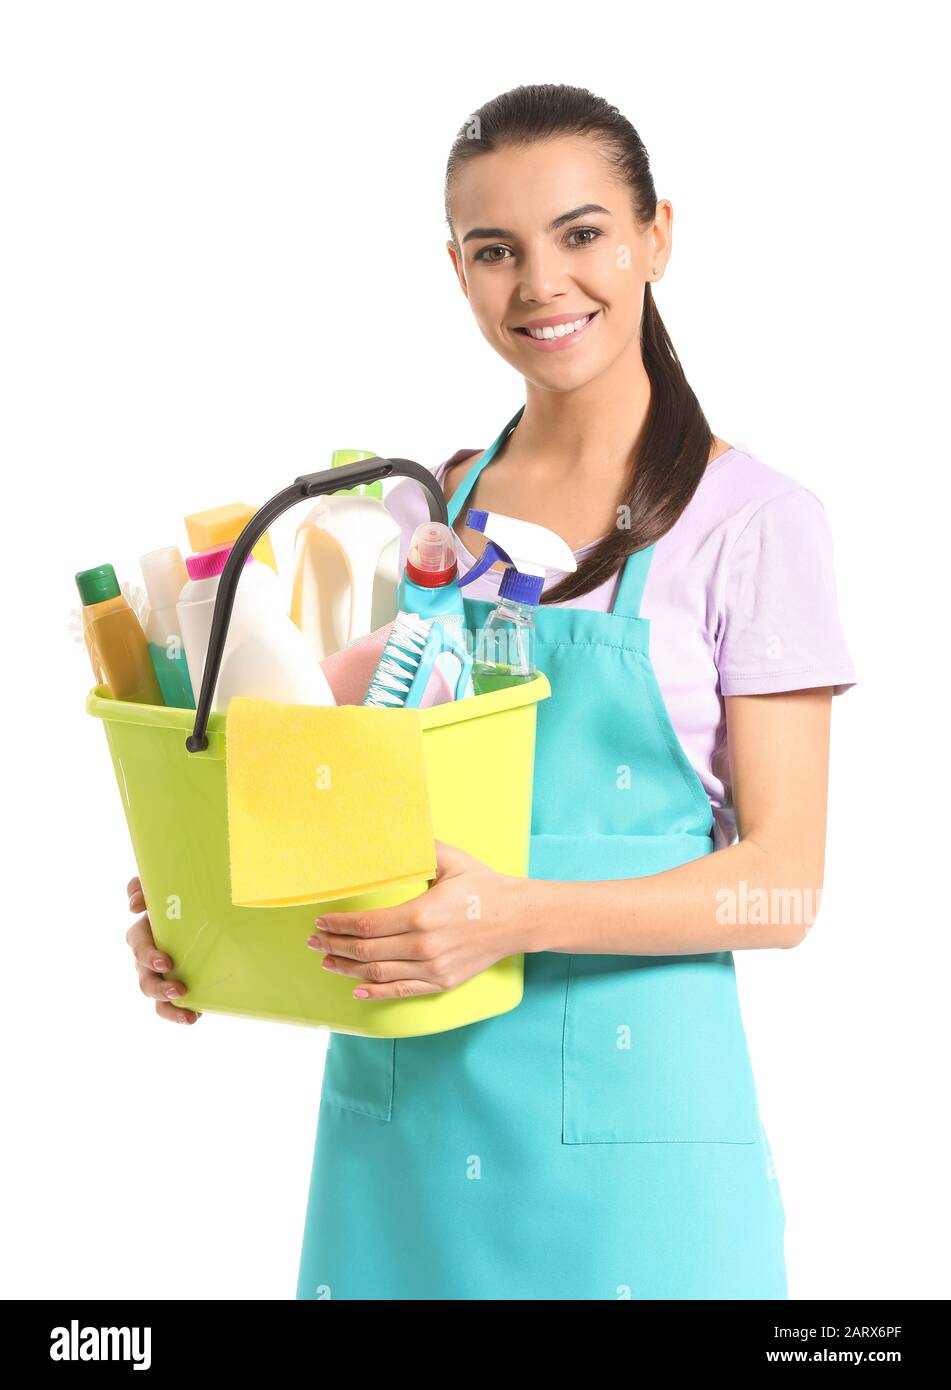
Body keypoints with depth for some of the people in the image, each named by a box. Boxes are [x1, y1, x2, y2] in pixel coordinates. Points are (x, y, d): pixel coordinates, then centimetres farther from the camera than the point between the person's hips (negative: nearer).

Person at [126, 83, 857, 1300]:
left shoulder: (751, 519, -6)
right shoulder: (421, 511, 8)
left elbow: (783, 886, -9)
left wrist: (525, 917, -23)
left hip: (621, 1111, -4)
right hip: (400, 1100, 4)